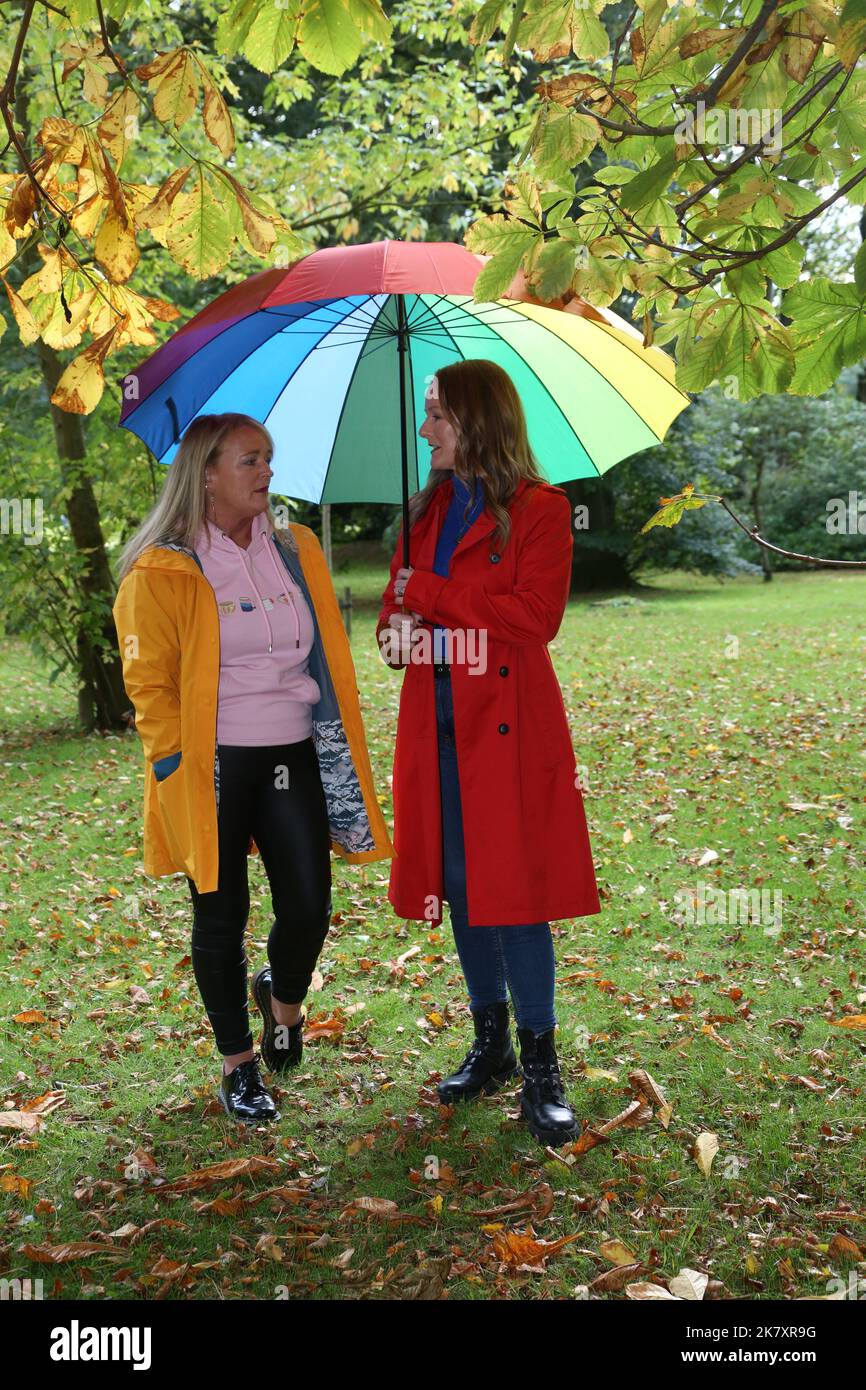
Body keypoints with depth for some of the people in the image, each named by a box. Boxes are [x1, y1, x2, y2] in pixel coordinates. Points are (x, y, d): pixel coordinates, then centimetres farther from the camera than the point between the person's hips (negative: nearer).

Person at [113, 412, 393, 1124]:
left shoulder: (297, 550, 9)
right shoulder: (162, 572, -7)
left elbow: (329, 657, 16)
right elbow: (149, 684, -6)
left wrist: (342, 742, 12)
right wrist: (177, 767, -12)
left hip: (294, 758, 4)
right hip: (212, 771, -4)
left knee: (309, 907, 2)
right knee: (222, 919, 8)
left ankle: (283, 998, 36)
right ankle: (239, 1066, 25)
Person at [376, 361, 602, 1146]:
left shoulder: (540, 510, -5)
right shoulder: (428, 510, 14)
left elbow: (536, 615, -16)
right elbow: (397, 607, 18)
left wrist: (430, 593, -12)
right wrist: (396, 630, -7)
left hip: (509, 730, -6)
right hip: (439, 725, 6)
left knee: (516, 891, -4)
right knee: (460, 888, 11)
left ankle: (540, 1069, 8)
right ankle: (490, 1047, 26)